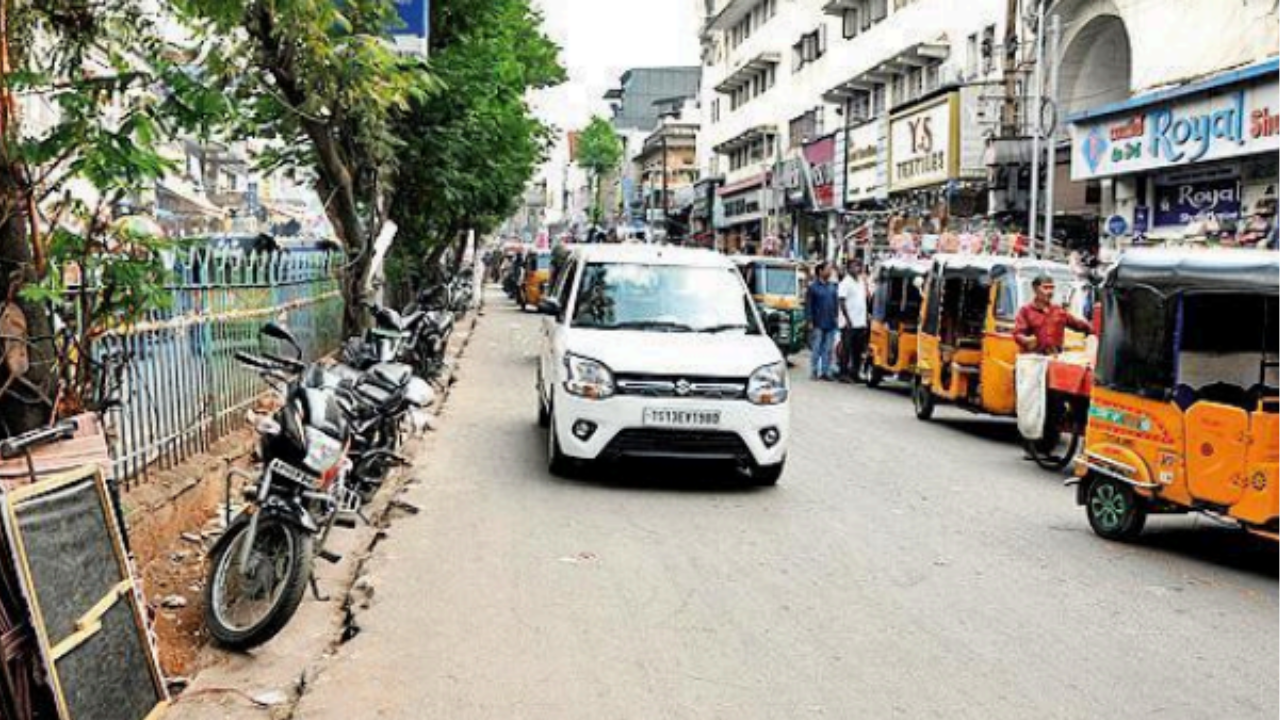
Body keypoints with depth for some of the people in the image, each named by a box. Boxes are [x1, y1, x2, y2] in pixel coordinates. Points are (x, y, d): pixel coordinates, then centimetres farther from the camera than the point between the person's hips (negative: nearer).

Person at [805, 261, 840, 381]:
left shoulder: (832, 286, 10)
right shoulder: (813, 287, -4)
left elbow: (836, 302, 16)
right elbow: (808, 305, -5)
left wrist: (836, 316, 6)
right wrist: (810, 321, -9)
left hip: (830, 324, 5)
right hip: (818, 324, -5)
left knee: (828, 349, 7)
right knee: (816, 349, -1)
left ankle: (826, 371, 13)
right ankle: (814, 371, 6)